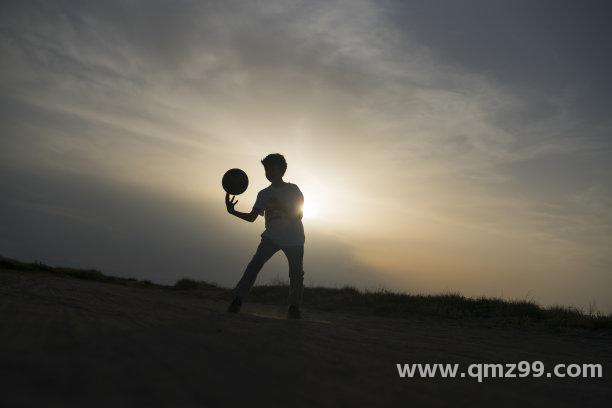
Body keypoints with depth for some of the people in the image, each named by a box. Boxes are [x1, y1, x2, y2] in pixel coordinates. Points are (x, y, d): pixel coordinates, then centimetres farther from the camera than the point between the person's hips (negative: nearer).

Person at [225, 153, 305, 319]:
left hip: (294, 240, -1)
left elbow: (299, 215, -10)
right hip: (271, 237, 1)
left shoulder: (293, 190, -3)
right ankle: (237, 300, -15)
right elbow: (252, 217, 0)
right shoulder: (264, 194, 5)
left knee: (296, 274, -3)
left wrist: (281, 207, -26)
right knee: (254, 266, -17)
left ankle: (294, 308, 15)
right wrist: (233, 211, -16)